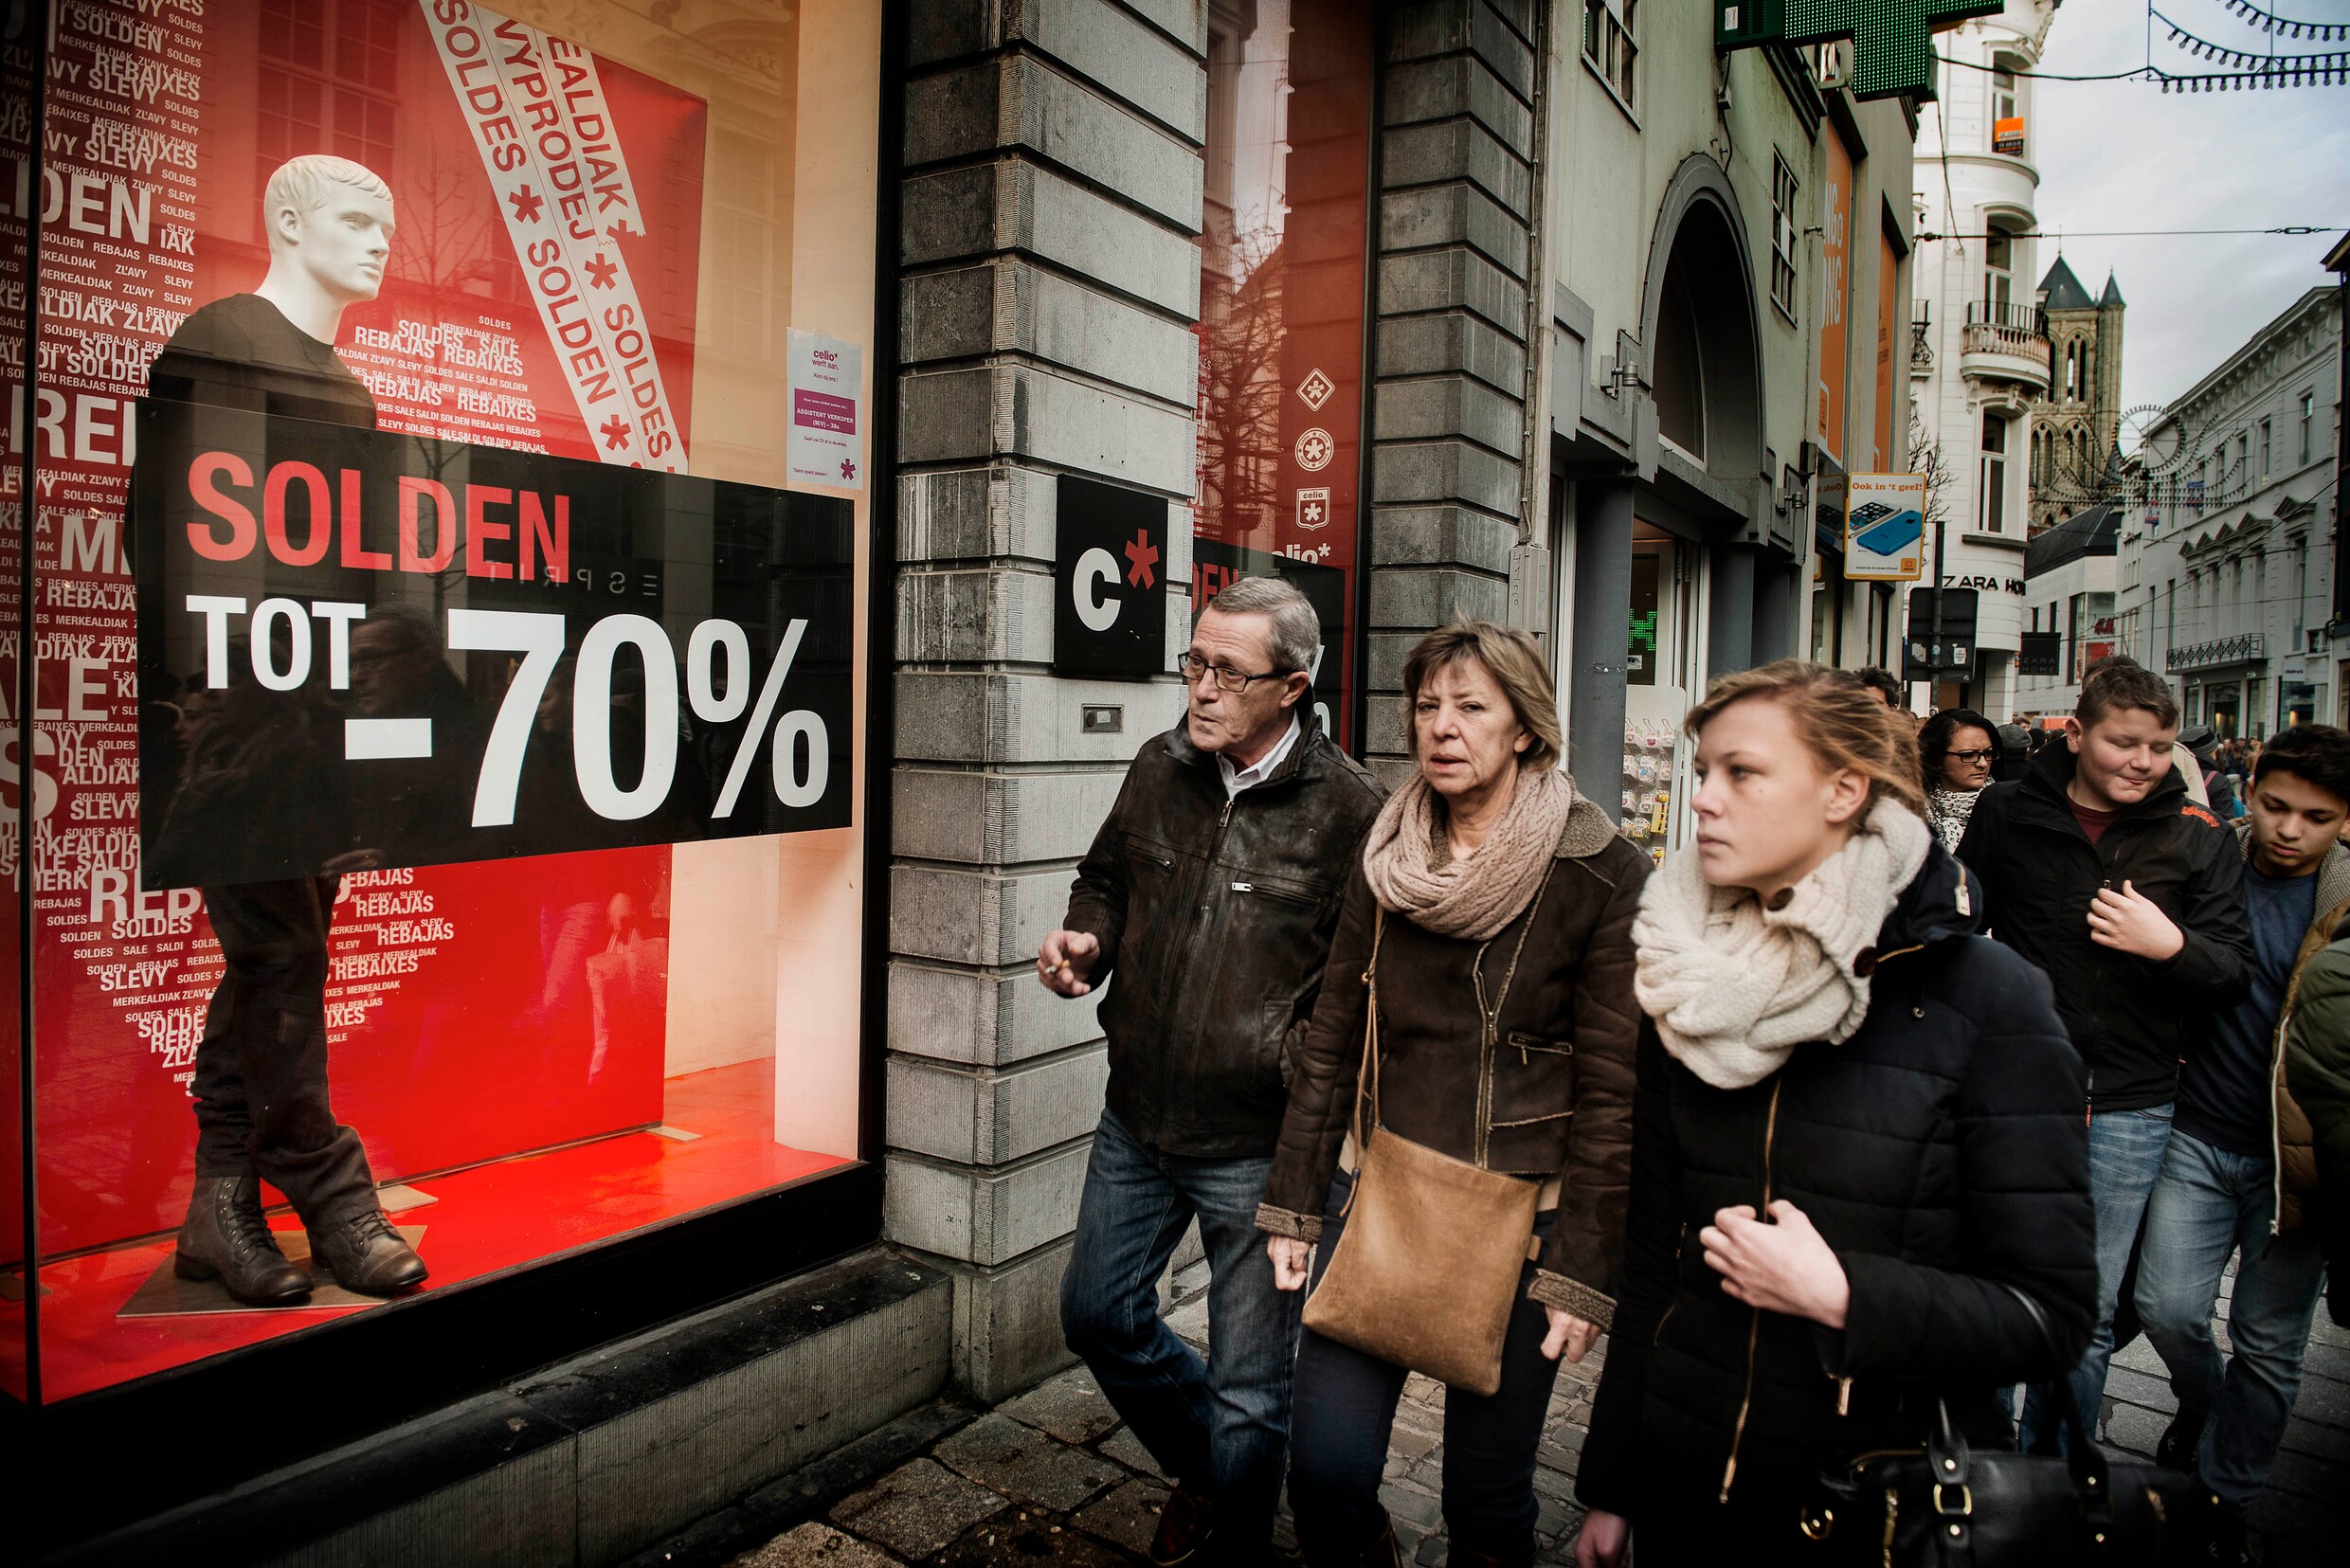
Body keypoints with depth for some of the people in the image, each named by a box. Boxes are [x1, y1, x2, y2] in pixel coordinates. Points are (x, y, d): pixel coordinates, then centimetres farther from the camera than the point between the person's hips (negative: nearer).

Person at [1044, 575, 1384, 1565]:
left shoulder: (1348, 809, -15)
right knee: (1097, 1314, 22)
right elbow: (1107, 878, 16)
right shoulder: (1159, 769, 1)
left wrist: (1309, 1050, -23)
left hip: (1259, 1146, -6)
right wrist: (1084, 939, -3)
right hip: (1137, 1119, 6)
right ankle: (1199, 1464, 49)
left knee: (1248, 1391, 10)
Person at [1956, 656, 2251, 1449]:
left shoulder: (2199, 840, 2)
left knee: (2088, 1318, 11)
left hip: (2128, 1109, 1)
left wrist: (2171, 947, -18)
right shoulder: (2008, 814, -1)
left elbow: (2234, 975, 2)